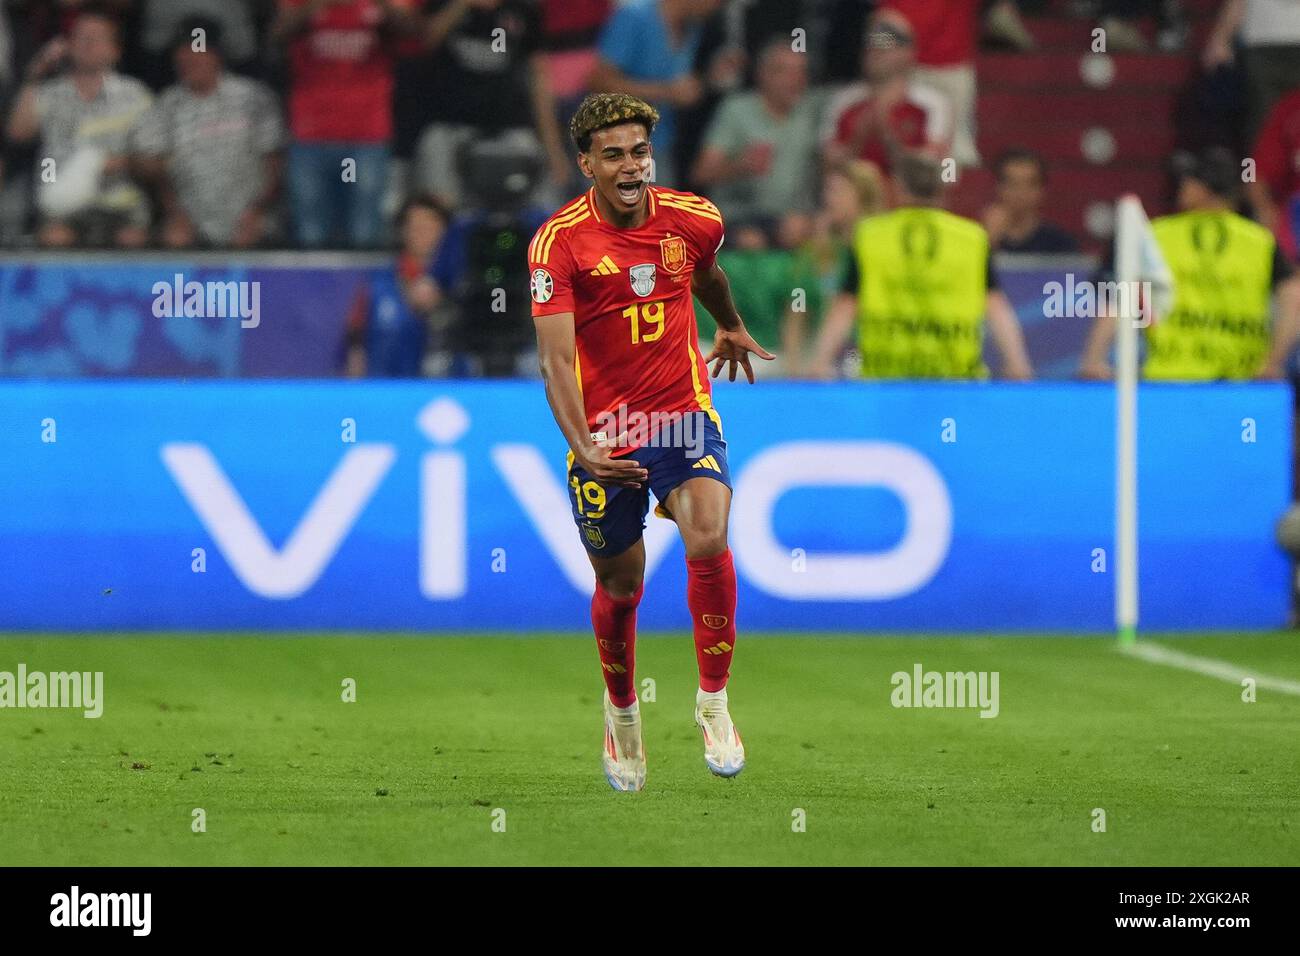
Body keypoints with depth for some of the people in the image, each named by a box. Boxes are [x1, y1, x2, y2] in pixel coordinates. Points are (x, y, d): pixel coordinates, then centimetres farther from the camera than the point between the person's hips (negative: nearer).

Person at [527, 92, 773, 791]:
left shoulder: (694, 220, -4)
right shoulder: (558, 242, -15)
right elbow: (555, 356, -22)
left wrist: (731, 328, 41)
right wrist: (581, 446, -35)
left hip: (683, 417, 1)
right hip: (603, 435, -1)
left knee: (708, 538, -25)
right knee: (619, 588, 10)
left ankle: (713, 700, -9)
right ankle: (621, 710, 39)